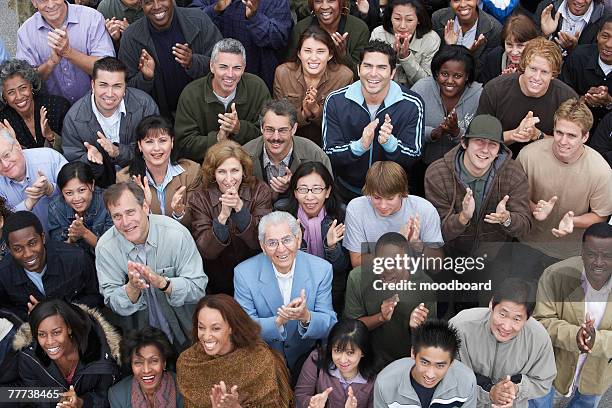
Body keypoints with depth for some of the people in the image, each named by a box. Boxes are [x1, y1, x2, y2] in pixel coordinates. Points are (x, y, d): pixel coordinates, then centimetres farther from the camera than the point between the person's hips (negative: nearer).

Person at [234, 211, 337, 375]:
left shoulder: (321, 270, -7)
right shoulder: (243, 273, -10)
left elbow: (329, 325, -6)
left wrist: (306, 317, -29)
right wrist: (279, 321, -30)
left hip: (306, 359, 2)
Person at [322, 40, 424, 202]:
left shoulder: (412, 105, -7)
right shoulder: (336, 101, -6)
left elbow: (412, 158, -7)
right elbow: (329, 154, -8)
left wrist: (389, 142, -27)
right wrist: (360, 146, -27)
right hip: (347, 193, 1)